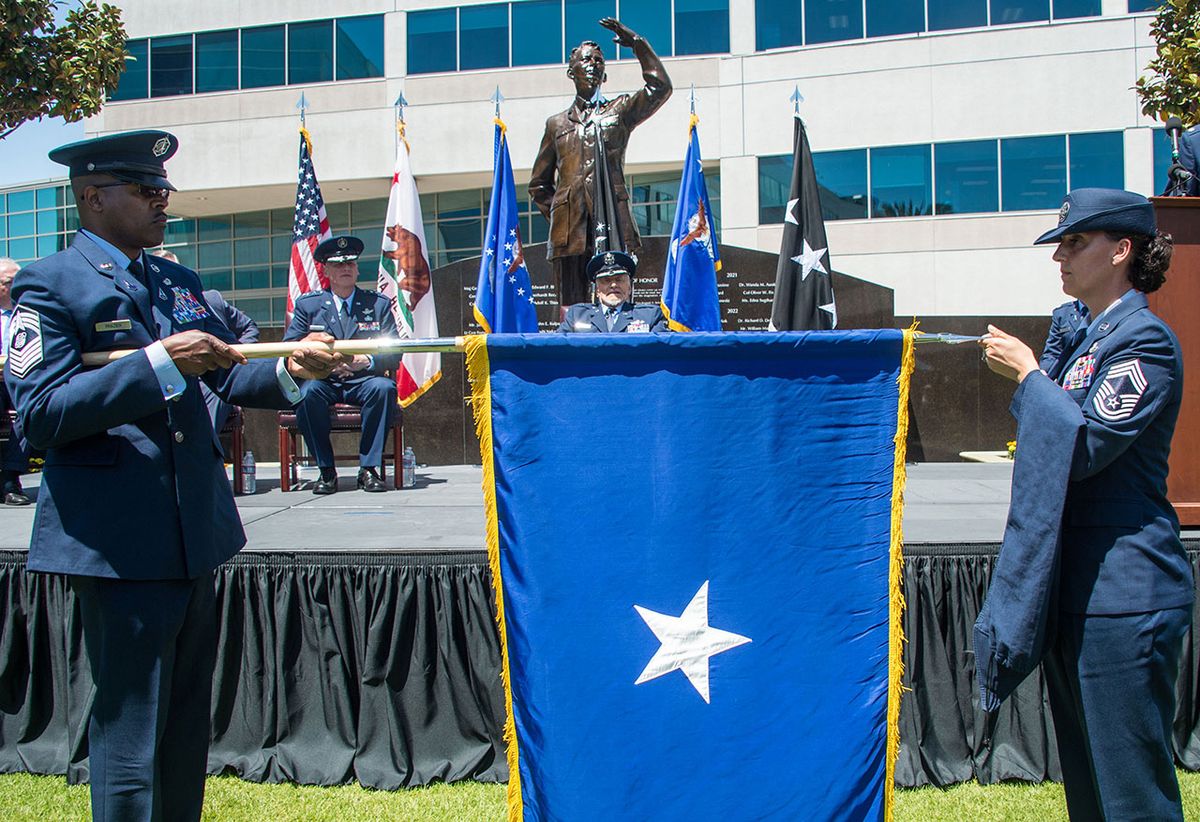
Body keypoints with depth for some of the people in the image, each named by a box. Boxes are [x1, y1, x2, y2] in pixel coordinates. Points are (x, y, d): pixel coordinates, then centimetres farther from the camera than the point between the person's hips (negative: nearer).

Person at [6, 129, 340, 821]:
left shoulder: (178, 282, 15)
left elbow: (229, 375, 17)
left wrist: (288, 370, -4)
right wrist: (158, 362, -23)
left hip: (195, 530, 7)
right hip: (118, 541, -7)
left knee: (189, 721, 17)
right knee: (131, 726, -1)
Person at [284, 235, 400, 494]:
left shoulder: (379, 304, 11)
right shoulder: (307, 305, 10)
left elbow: (394, 351, 5)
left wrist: (368, 361, -17)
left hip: (364, 380, 0)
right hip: (324, 382, 0)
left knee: (384, 387, -34)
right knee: (306, 391, -34)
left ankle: (368, 468, -24)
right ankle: (326, 471, -22)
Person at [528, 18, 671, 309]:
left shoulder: (620, 111, 18)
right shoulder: (556, 123, 22)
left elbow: (659, 88, 1)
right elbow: (538, 183, 26)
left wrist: (637, 43, 3)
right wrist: (555, 214, 12)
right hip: (569, 228, 2)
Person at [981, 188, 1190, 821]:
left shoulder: (1146, 341, -11)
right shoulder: (1082, 337, 16)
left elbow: (1085, 444, -22)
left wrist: (1027, 373, -12)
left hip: (1124, 594, -9)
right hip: (1074, 588, 10)